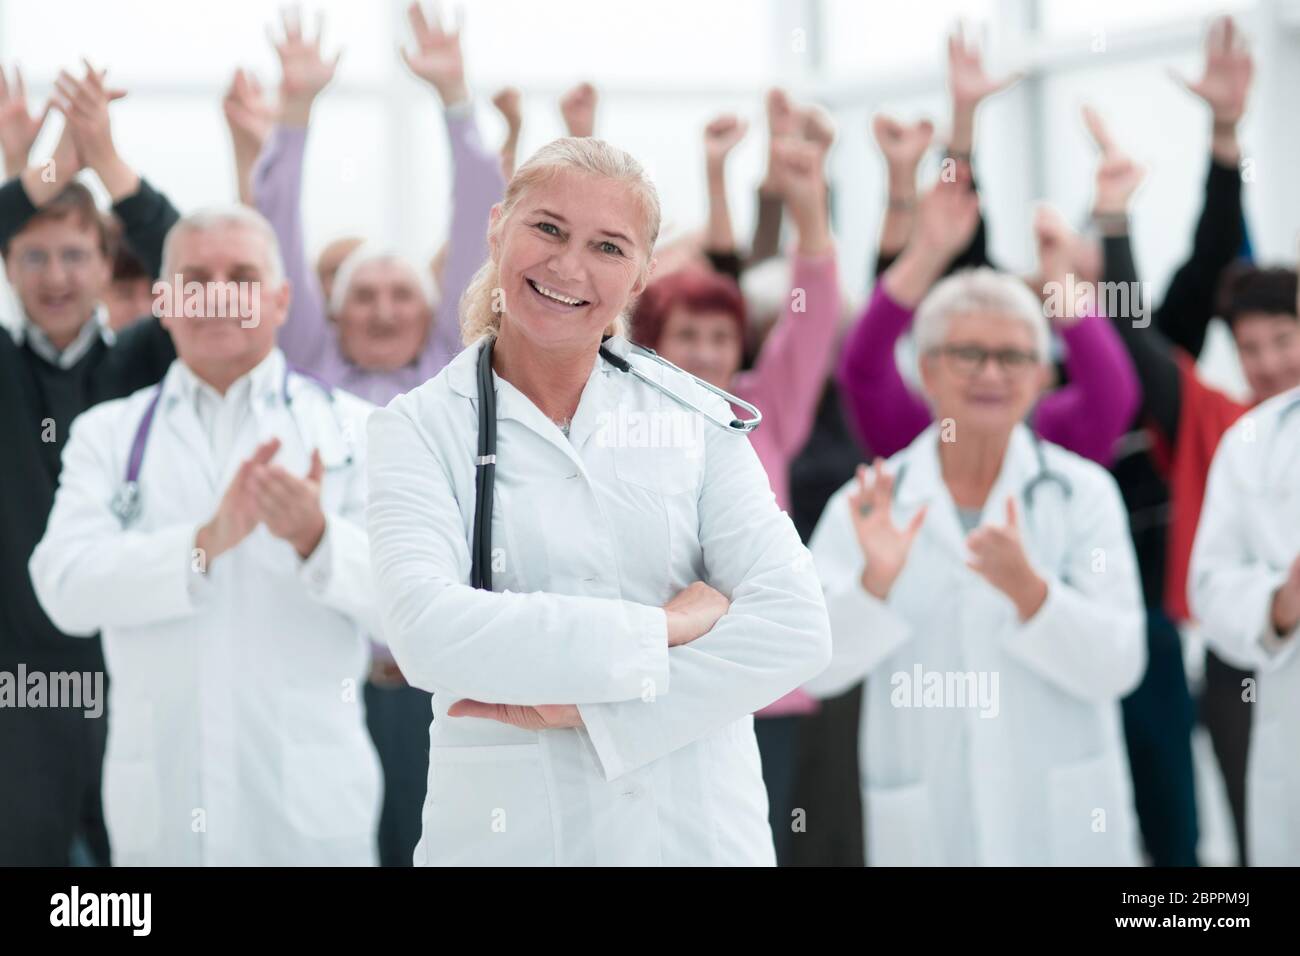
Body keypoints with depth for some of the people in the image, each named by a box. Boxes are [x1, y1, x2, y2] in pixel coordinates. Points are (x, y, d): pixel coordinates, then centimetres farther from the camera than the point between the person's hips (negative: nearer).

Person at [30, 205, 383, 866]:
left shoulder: (351, 428, 6)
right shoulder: (108, 433, 9)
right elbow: (66, 588, -7)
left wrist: (315, 536, -23)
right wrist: (205, 540, -21)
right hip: (159, 807, 1)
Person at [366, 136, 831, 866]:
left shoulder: (695, 416, 2)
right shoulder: (421, 428, -2)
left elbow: (794, 628, -9)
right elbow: (429, 633, -18)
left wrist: (589, 709, -16)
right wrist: (657, 631, -16)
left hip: (700, 830, 1)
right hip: (508, 831, -1)